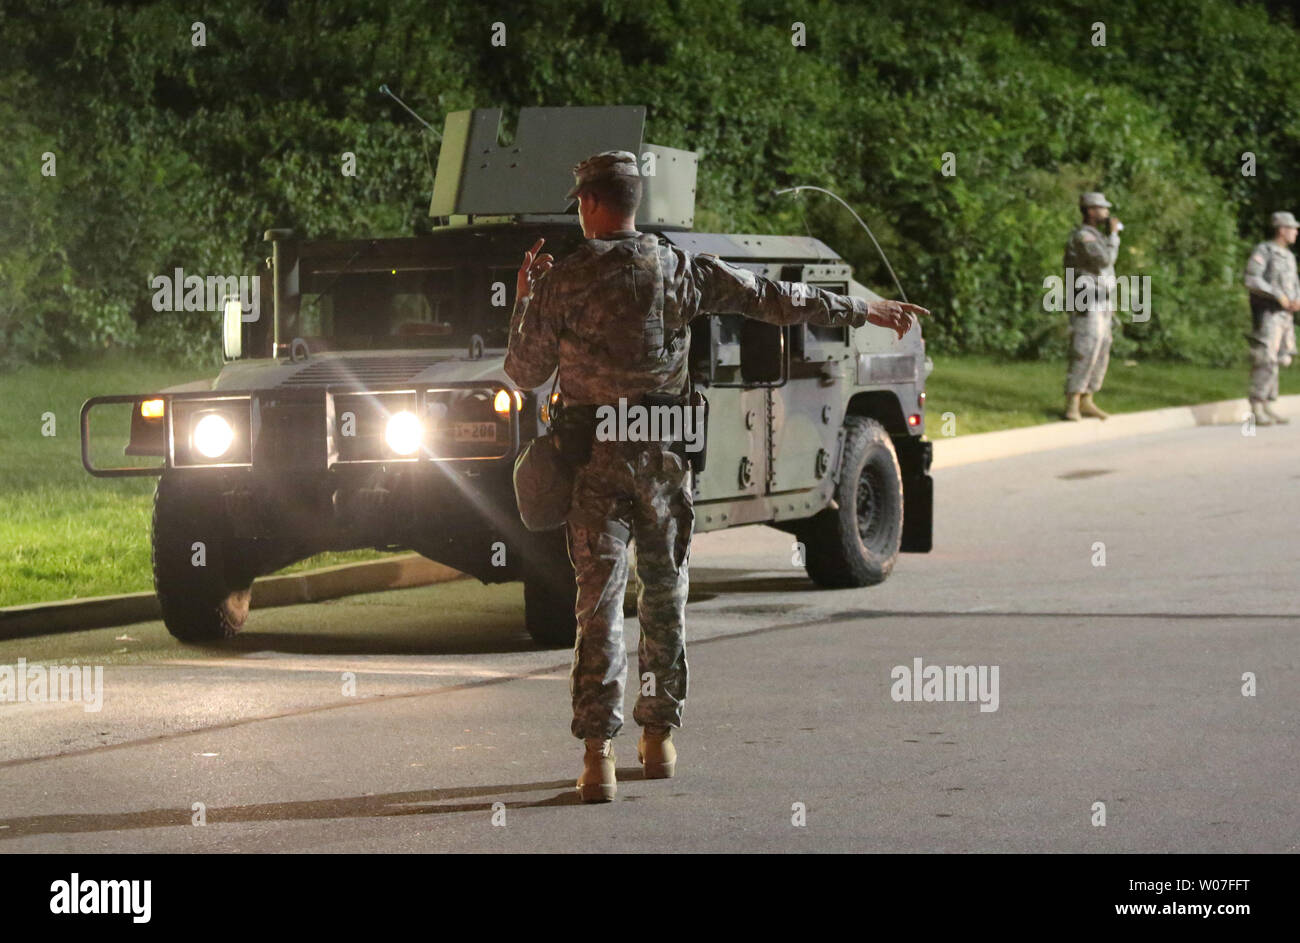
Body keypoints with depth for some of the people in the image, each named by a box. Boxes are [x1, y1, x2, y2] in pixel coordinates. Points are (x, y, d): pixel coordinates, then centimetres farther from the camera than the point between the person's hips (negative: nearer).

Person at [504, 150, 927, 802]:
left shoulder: (562, 281, -6)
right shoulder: (681, 270, 1)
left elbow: (525, 372, 2)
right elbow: (774, 298, 6)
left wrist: (525, 299, 17)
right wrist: (863, 311, 16)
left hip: (595, 461, -2)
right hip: (665, 456, 2)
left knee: (599, 601, -3)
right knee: (664, 596, 16)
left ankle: (598, 754, -11)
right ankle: (659, 738, 23)